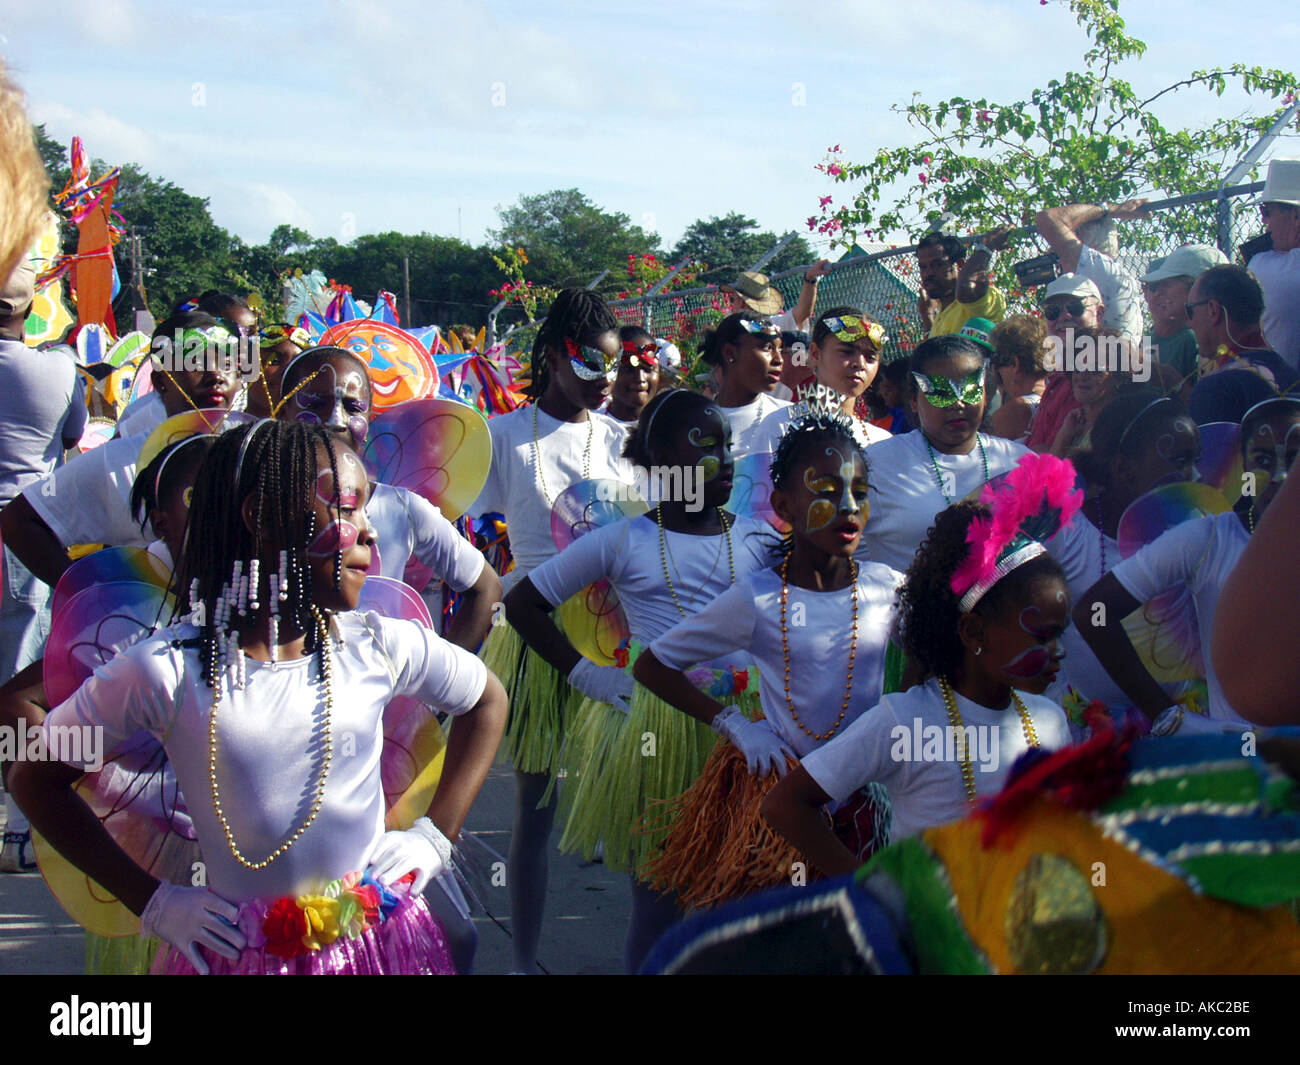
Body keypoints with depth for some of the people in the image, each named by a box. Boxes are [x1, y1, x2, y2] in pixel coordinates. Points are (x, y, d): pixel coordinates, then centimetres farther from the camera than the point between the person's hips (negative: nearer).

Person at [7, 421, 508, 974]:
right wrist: (153, 902, -3)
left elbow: (487, 700, 13)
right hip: (240, 951, -2)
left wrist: (435, 835, 5)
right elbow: (34, 777, -2)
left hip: (381, 942, 2)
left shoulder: (376, 647, -5)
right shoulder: (167, 669, -13)